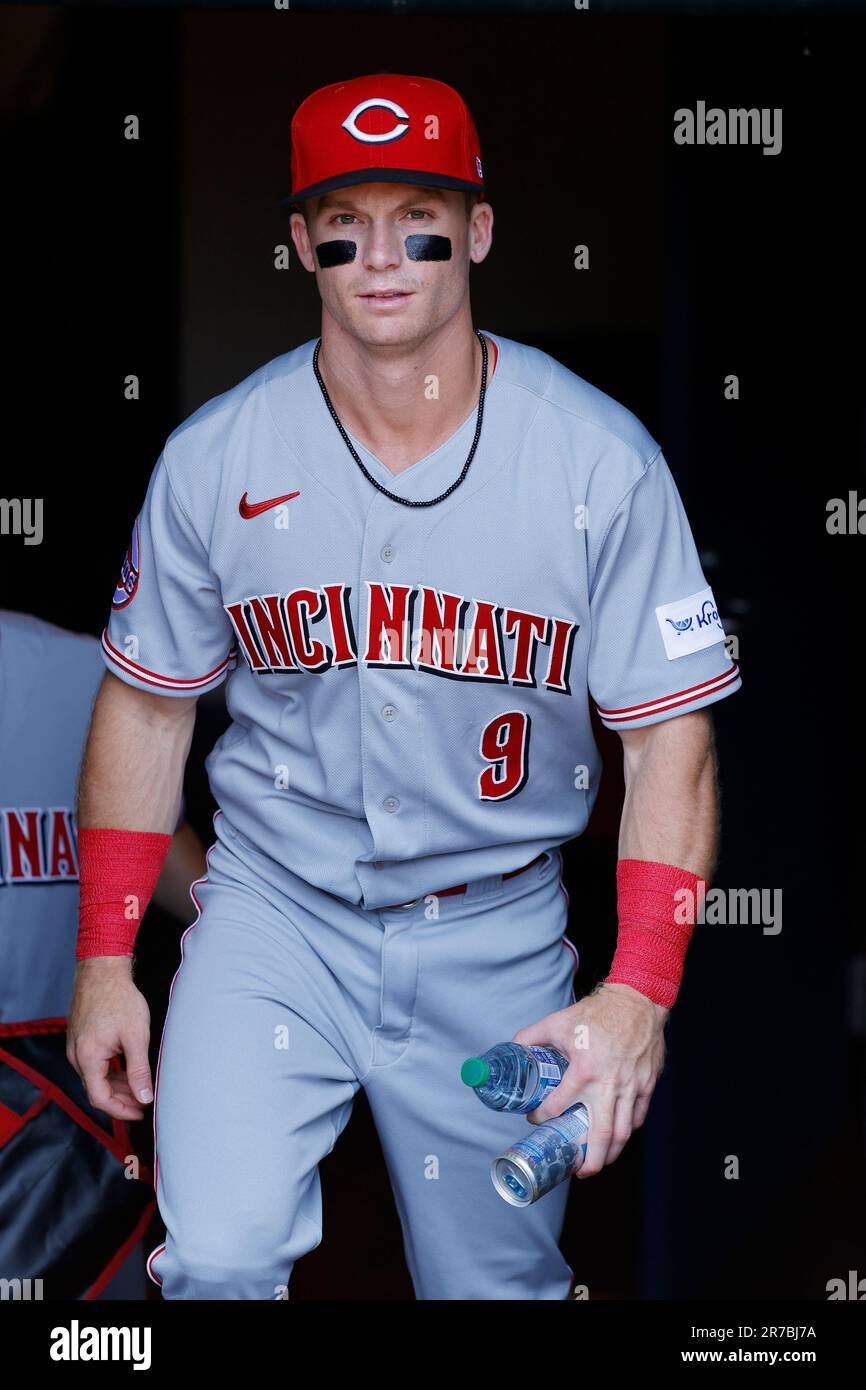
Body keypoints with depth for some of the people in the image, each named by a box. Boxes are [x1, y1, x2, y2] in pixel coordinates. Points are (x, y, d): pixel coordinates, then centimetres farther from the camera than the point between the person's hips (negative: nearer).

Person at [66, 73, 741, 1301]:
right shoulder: (213, 459, -5)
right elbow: (148, 706, 5)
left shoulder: (602, 459, -9)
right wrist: (105, 957, 3)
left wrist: (641, 989, -17)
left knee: (500, 1283, 12)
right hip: (274, 909, 0)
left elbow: (669, 736, -8)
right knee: (217, 1262, -18)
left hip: (497, 934, 0)